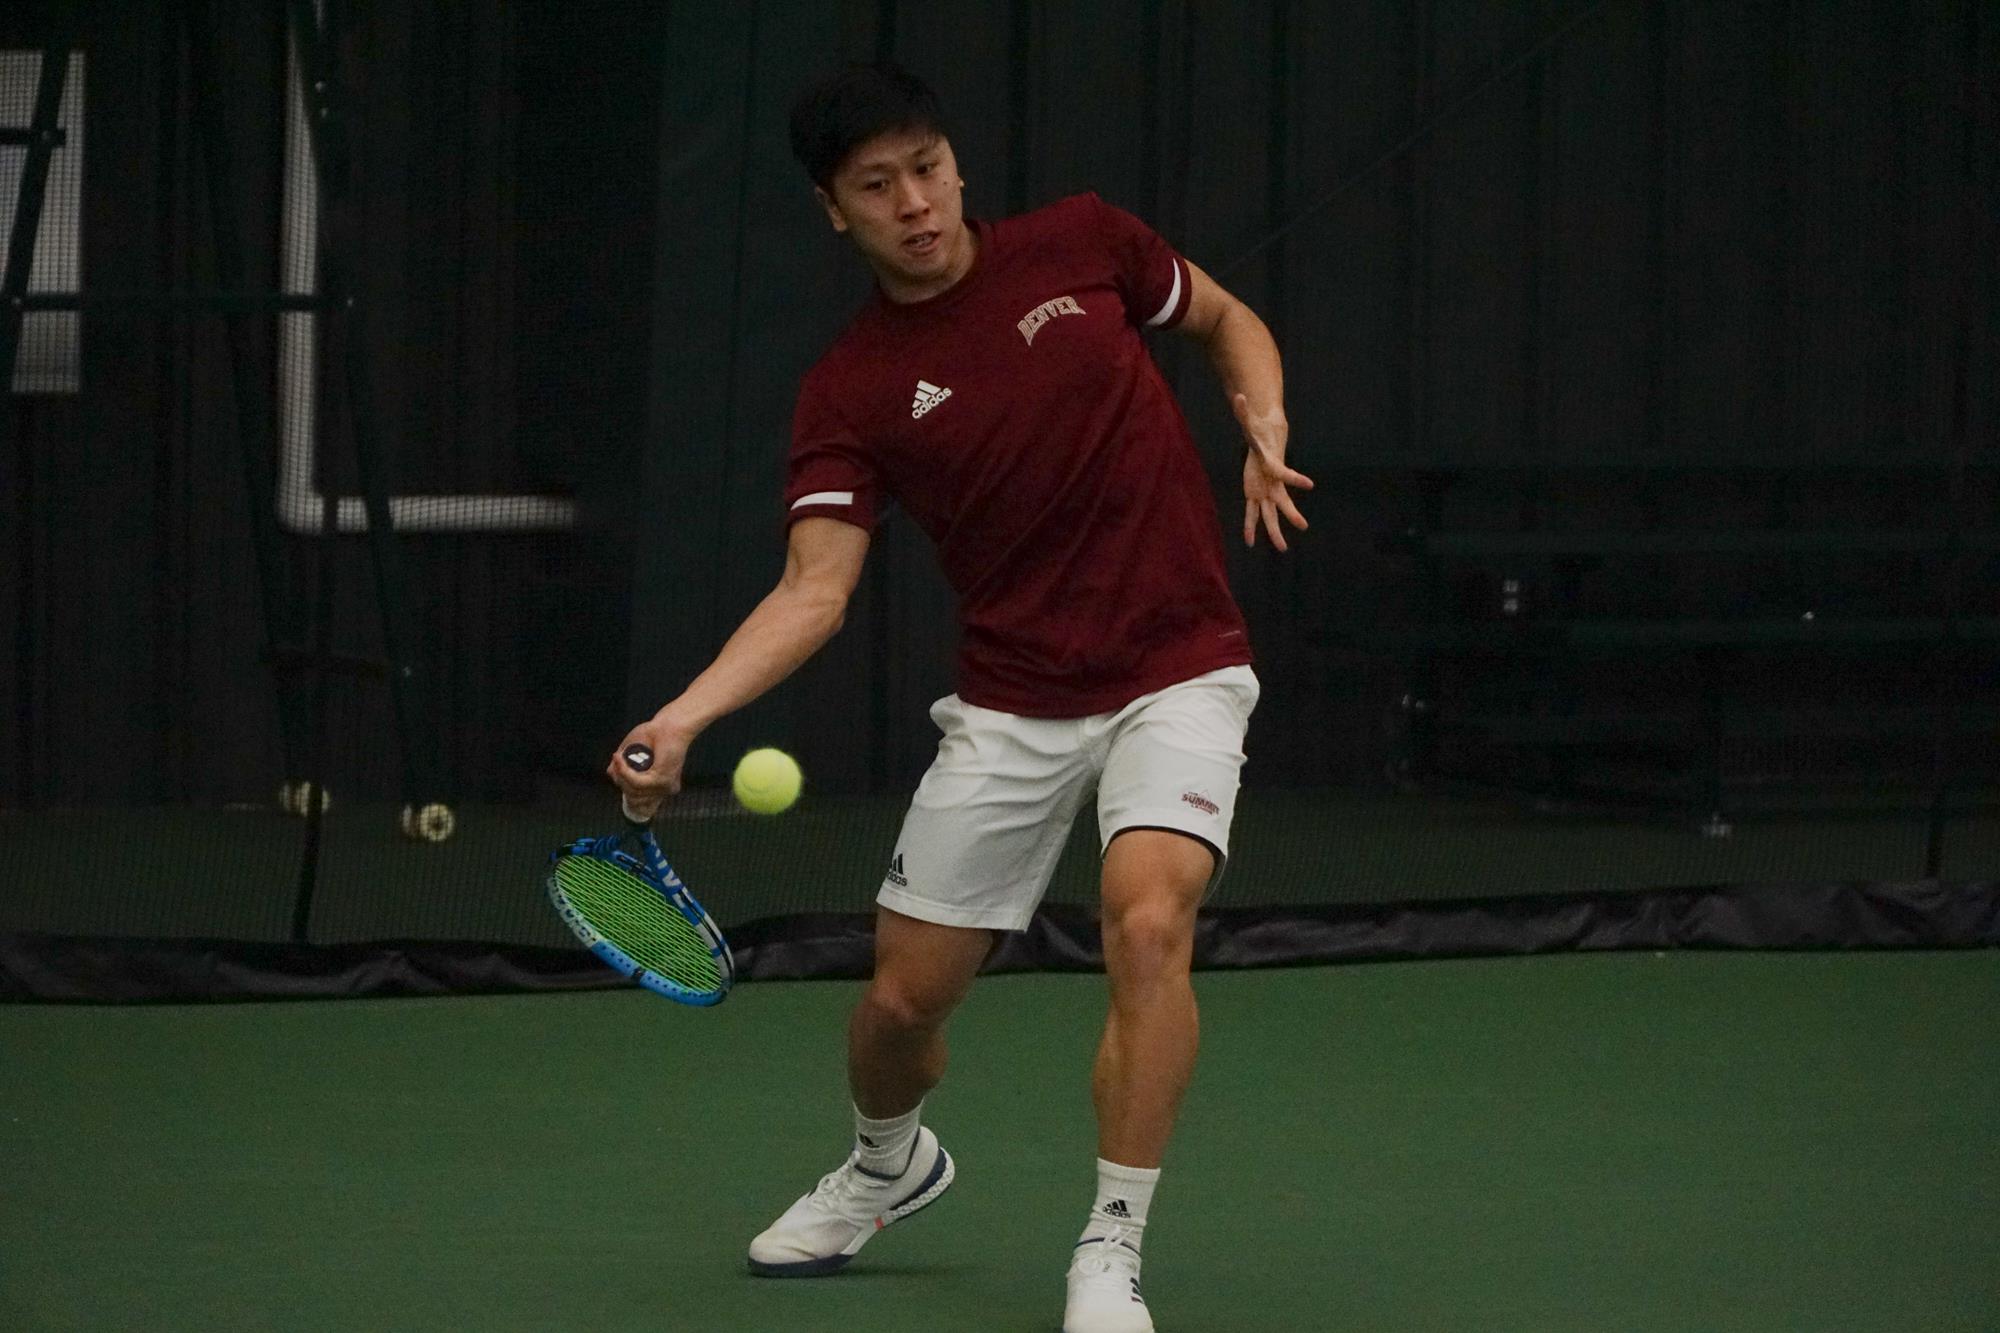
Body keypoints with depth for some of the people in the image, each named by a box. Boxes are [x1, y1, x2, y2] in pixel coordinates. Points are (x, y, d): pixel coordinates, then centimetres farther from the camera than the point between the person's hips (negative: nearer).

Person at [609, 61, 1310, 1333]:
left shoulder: (1082, 245, -3)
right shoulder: (852, 392, -6)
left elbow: (1230, 321, 14)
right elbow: (814, 591, -15)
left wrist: (1265, 431, -7)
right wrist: (682, 718, -31)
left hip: (1178, 672, -1)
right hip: (1011, 705, 2)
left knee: (1150, 922, -28)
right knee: (905, 996, 7)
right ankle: (889, 1164, 44)